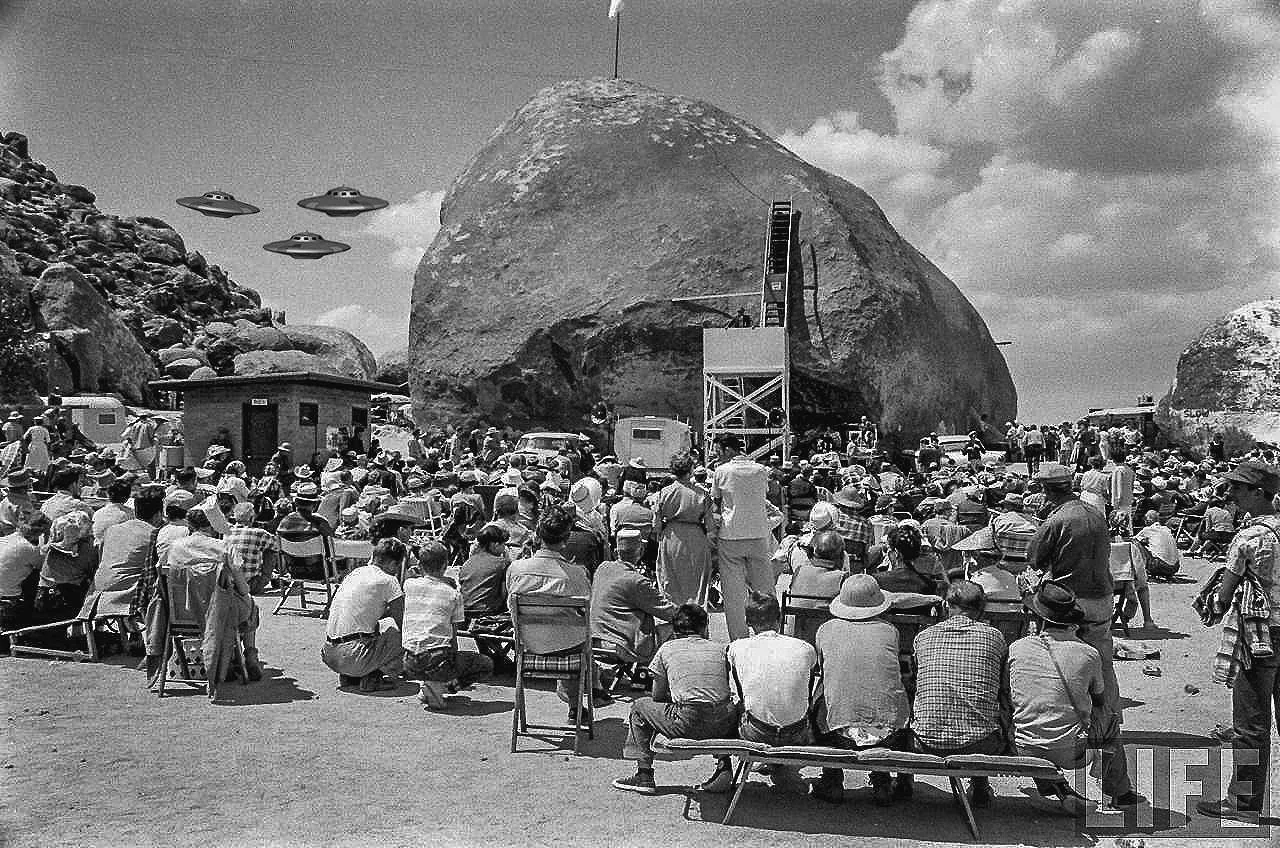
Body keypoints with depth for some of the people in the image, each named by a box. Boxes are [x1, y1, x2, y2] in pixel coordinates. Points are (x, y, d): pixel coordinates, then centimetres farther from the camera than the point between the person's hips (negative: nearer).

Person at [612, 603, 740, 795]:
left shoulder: (668, 648, 14)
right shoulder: (720, 649, 19)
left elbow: (658, 696, 18)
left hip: (687, 725, -3)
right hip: (723, 725, 3)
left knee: (640, 706, 22)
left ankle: (644, 776, 16)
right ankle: (724, 769, 23)